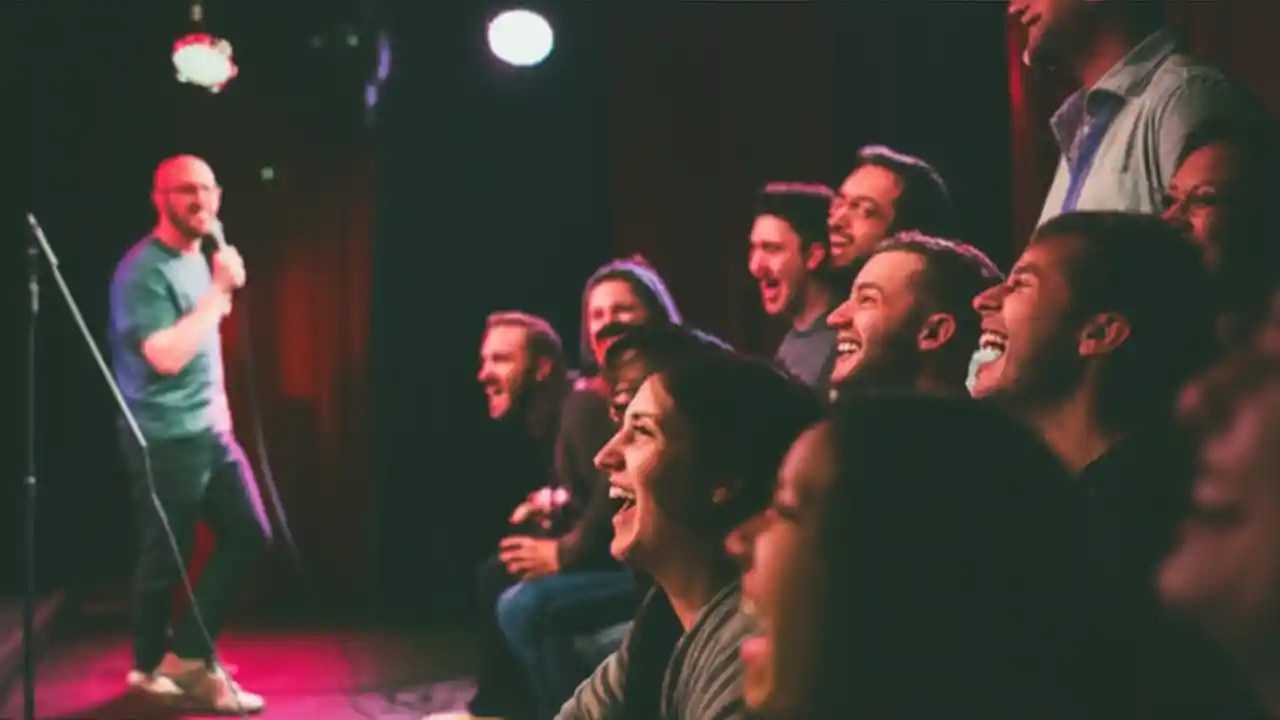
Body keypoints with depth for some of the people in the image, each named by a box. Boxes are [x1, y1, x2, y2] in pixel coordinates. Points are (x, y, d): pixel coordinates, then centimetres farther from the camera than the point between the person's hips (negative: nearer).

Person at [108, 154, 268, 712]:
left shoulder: (199, 258, 13)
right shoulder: (144, 269, -15)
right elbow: (167, 355, -25)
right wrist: (220, 291, -20)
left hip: (212, 431, 9)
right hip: (166, 439, -9)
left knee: (250, 535, 9)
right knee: (164, 559, 1)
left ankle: (187, 655, 18)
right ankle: (152, 666, 18)